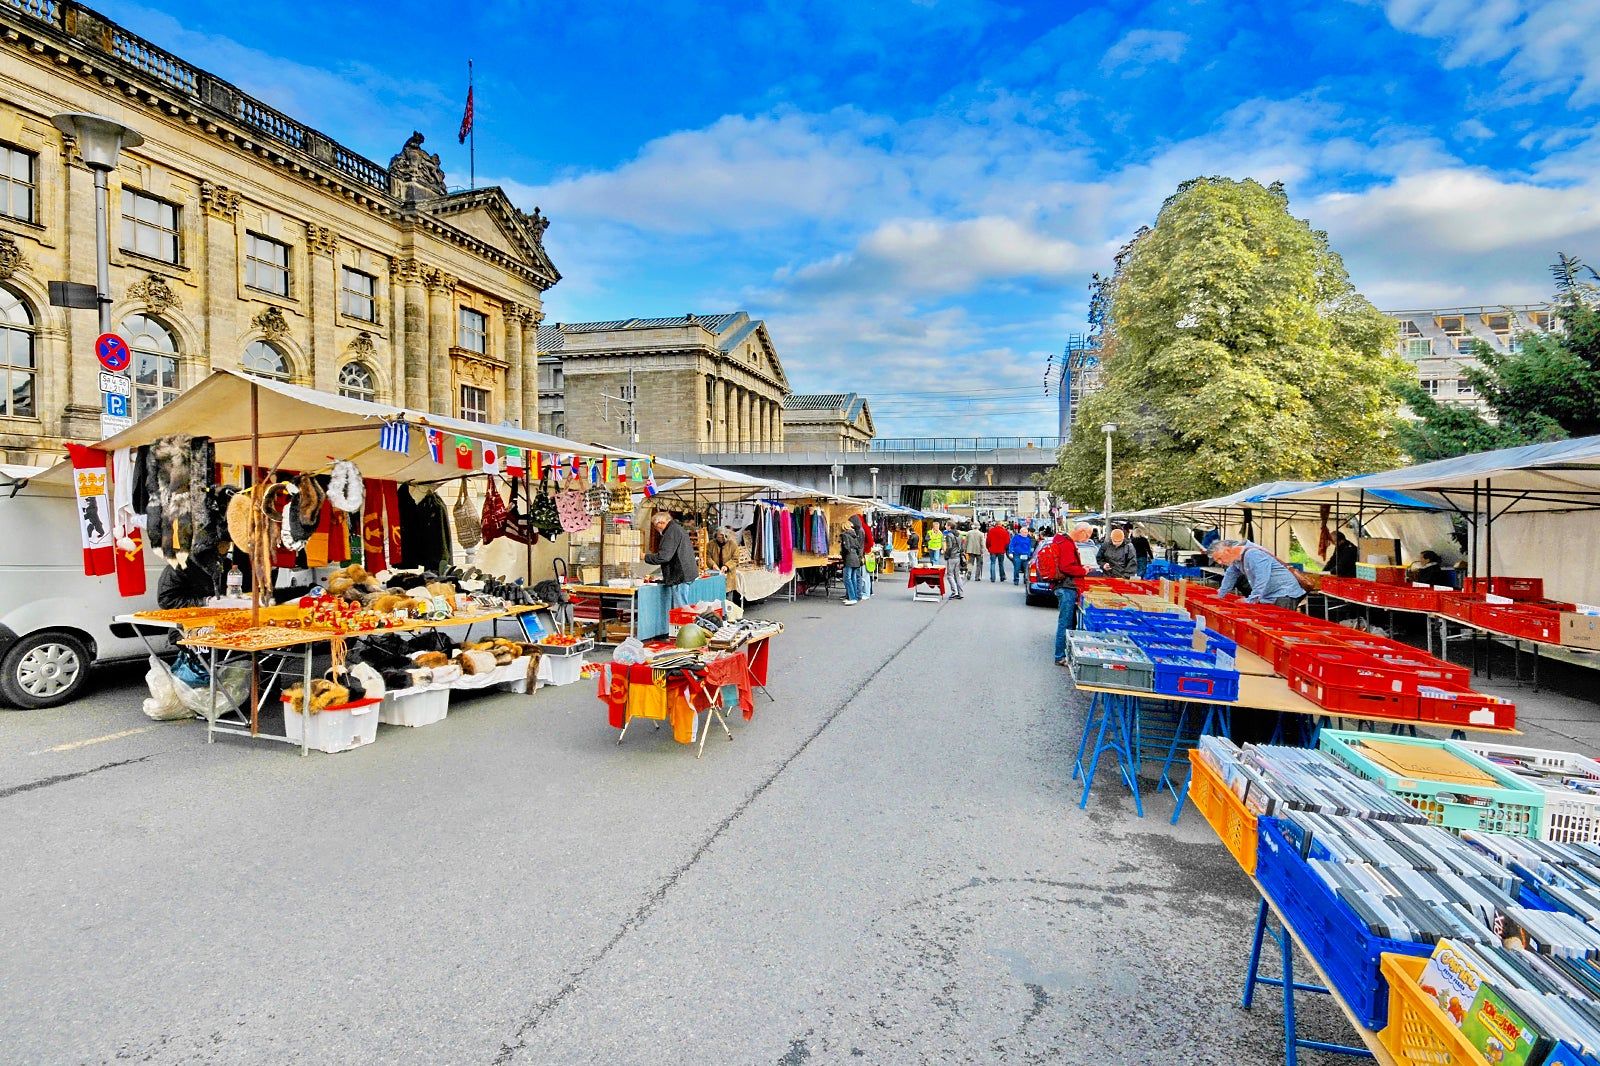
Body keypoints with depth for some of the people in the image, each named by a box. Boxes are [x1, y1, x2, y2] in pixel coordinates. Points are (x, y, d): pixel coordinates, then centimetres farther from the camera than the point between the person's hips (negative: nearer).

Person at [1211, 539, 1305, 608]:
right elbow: (1230, 575, 22)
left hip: (1284, 594, -9)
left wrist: (1250, 600, -29)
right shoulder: (1236, 557, 7)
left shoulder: (1252, 554, -23)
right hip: (1269, 596, 9)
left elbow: (1262, 580, -30)